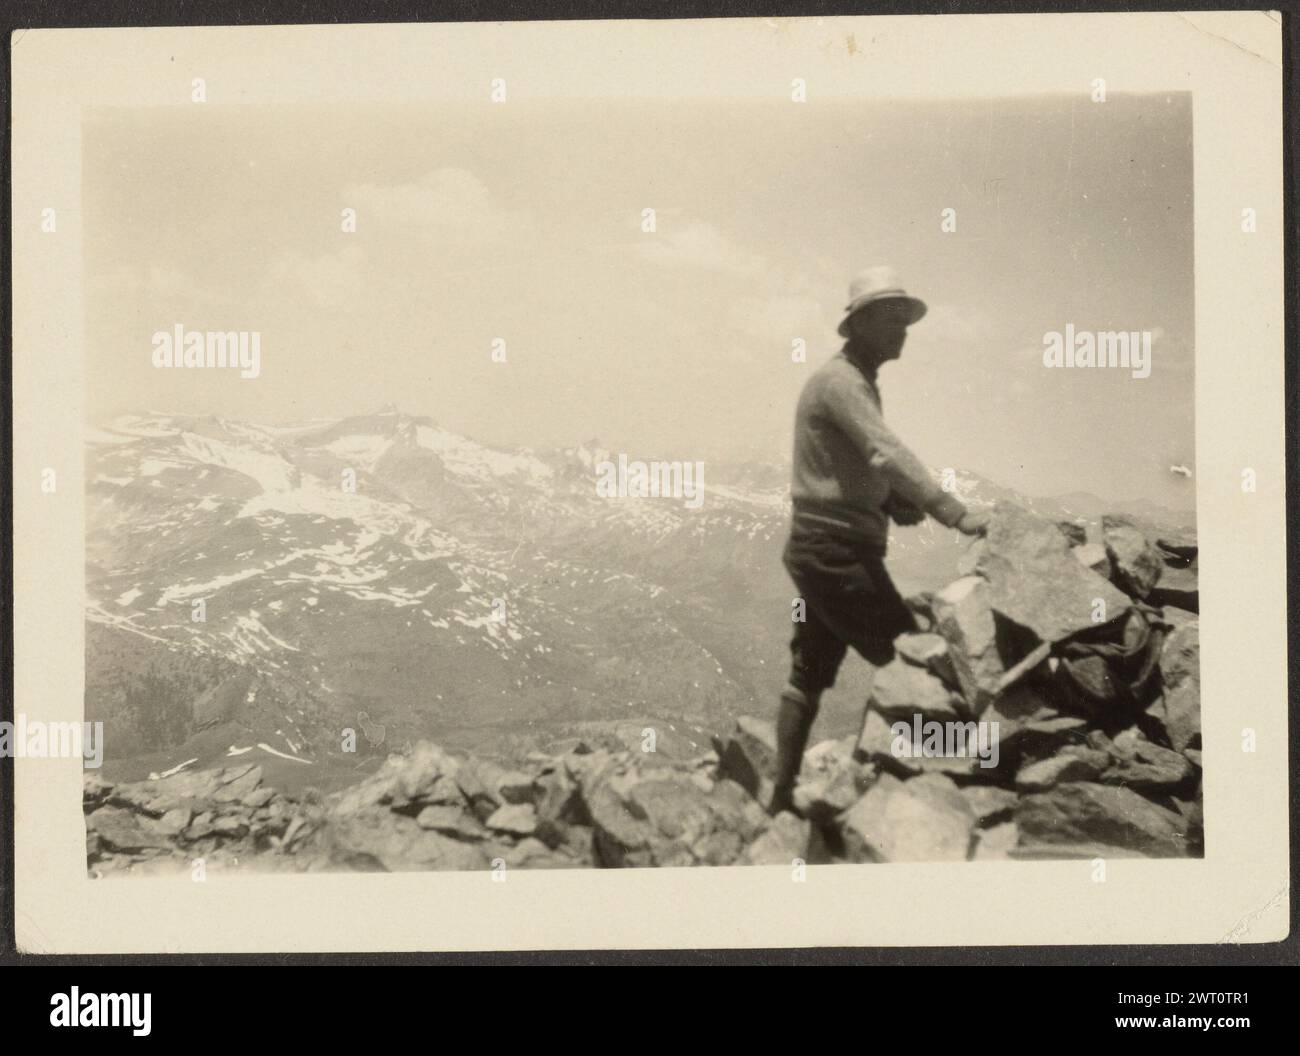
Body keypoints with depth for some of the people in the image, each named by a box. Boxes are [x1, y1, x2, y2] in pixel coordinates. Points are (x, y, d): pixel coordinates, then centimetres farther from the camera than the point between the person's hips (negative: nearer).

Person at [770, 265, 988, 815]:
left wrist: (899, 503, -4)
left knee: (809, 673, 12)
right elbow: (887, 455, -28)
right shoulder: (841, 381, -14)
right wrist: (954, 513, -37)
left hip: (821, 548, 11)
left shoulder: (858, 383, 19)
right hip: (837, 548, -11)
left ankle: (783, 795, 17)